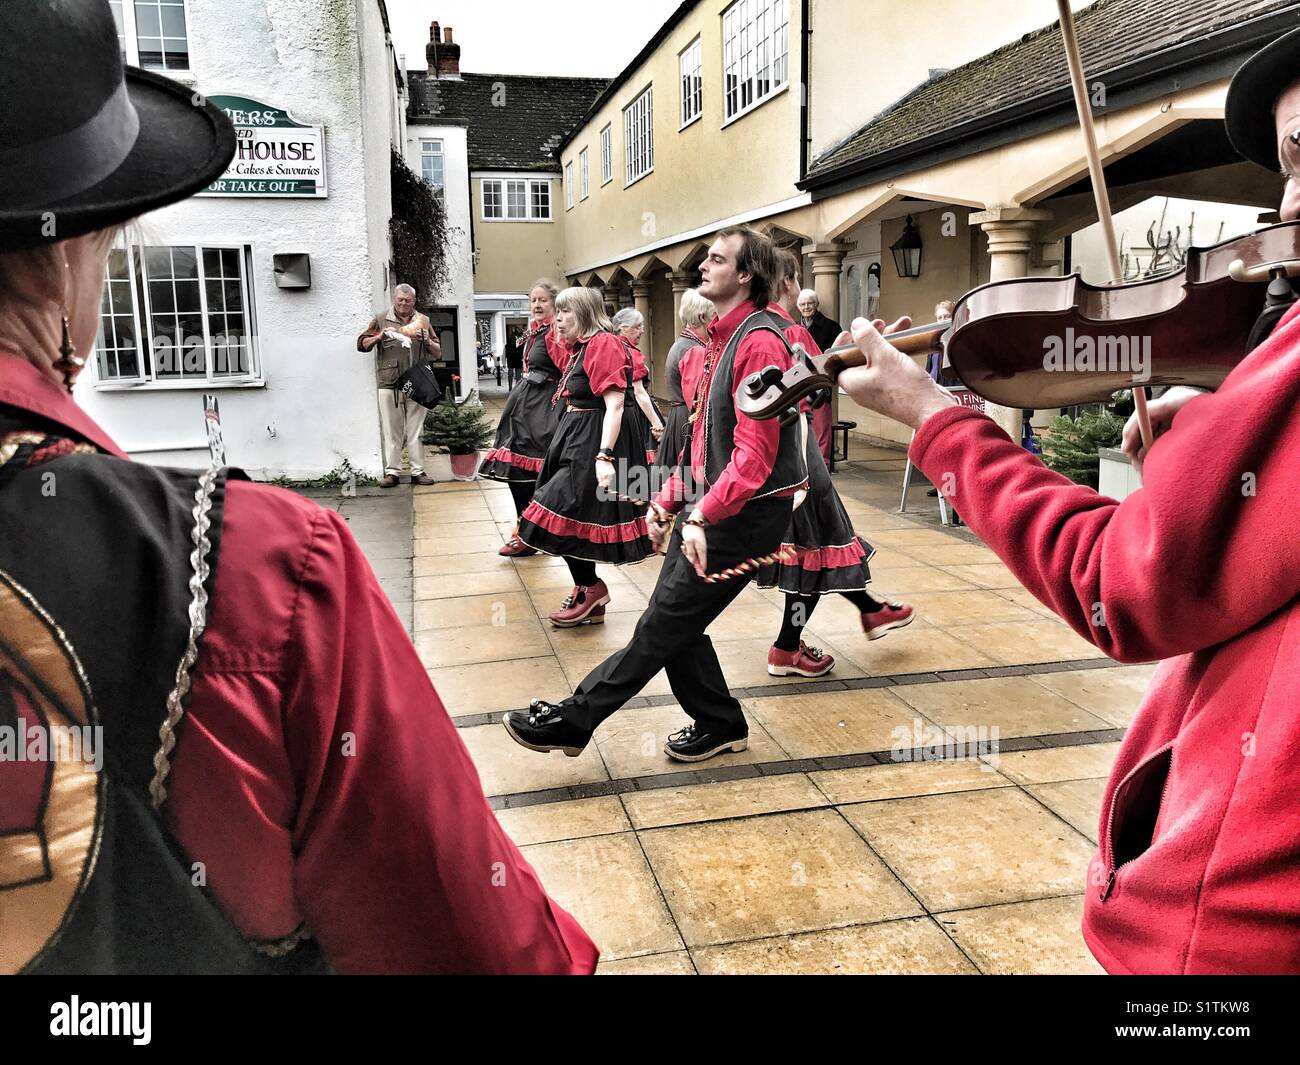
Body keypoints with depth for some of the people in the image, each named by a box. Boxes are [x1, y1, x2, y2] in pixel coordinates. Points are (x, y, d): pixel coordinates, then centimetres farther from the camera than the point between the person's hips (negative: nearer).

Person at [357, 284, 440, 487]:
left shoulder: (422, 321, 13)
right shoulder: (381, 320, 9)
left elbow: (438, 352, 13)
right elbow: (362, 344, 6)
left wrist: (427, 341, -7)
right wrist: (380, 336, -10)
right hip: (388, 384, -1)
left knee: (416, 429, 3)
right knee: (391, 430, 0)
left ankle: (418, 471, 8)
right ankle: (392, 472, 5)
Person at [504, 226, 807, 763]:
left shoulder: (759, 341, -16)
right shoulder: (720, 338, 16)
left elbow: (754, 453, -23)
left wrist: (704, 517, -27)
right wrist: (669, 499, 14)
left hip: (745, 512, -10)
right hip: (709, 503, 10)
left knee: (666, 622, -2)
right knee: (674, 620, 11)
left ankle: (573, 719, 5)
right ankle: (719, 724, 26)